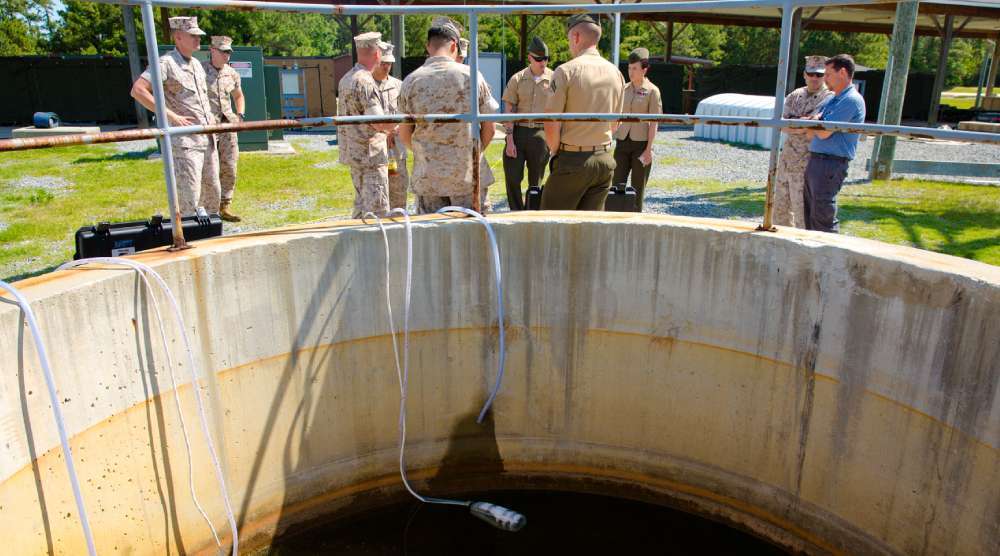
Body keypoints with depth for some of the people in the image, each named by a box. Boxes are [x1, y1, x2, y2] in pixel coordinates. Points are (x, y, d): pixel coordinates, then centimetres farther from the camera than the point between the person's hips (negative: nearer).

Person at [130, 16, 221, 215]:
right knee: (188, 200, -8)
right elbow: (137, 90, -19)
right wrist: (172, 116, -21)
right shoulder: (166, 63, -9)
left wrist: (210, 115, 14)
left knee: (213, 193, 16)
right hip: (184, 144, -8)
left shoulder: (197, 64, 16)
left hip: (208, 141, 8)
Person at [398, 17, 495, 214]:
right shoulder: (471, 76, -3)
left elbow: (404, 134, 5)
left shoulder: (411, 81, -2)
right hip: (468, 176, -1)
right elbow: (489, 129, 2)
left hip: (428, 177, 1)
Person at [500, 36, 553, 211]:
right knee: (512, 178, -2)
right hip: (518, 132, 0)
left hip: (541, 135, 0)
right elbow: (509, 110, 2)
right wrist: (509, 140, -7)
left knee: (536, 180, 8)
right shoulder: (517, 79, 3)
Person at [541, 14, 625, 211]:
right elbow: (614, 124, 15)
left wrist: (556, 151, 3)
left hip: (573, 159, -6)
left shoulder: (566, 71, -10)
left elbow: (552, 124, -12)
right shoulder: (616, 73, 8)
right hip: (605, 159, 6)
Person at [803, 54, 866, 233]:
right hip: (815, 160, 10)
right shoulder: (832, 100, 19)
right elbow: (810, 134, 15)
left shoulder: (851, 100, -11)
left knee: (823, 218, -8)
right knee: (810, 215, 14)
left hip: (831, 164, -10)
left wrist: (814, 121, 3)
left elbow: (823, 132, -18)